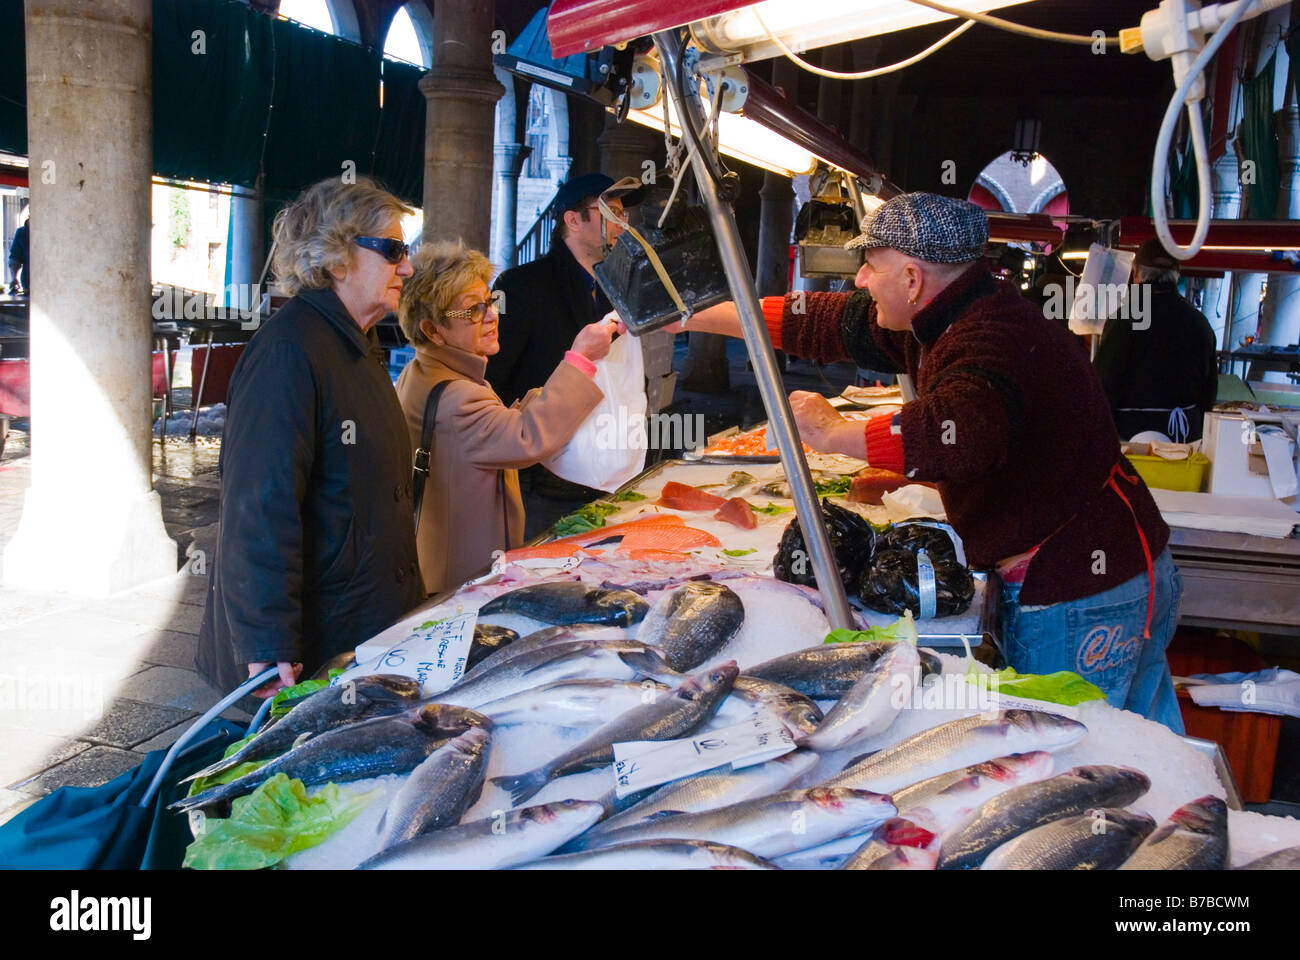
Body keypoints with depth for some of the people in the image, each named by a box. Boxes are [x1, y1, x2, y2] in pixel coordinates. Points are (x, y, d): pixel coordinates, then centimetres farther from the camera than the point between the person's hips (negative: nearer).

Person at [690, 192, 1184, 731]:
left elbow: (961, 432, -46)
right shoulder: (945, 320, 6)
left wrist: (833, 433, -30)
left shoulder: (993, 340, -25)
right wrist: (684, 319, 15)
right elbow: (826, 324, 11)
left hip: (1079, 601, -10)